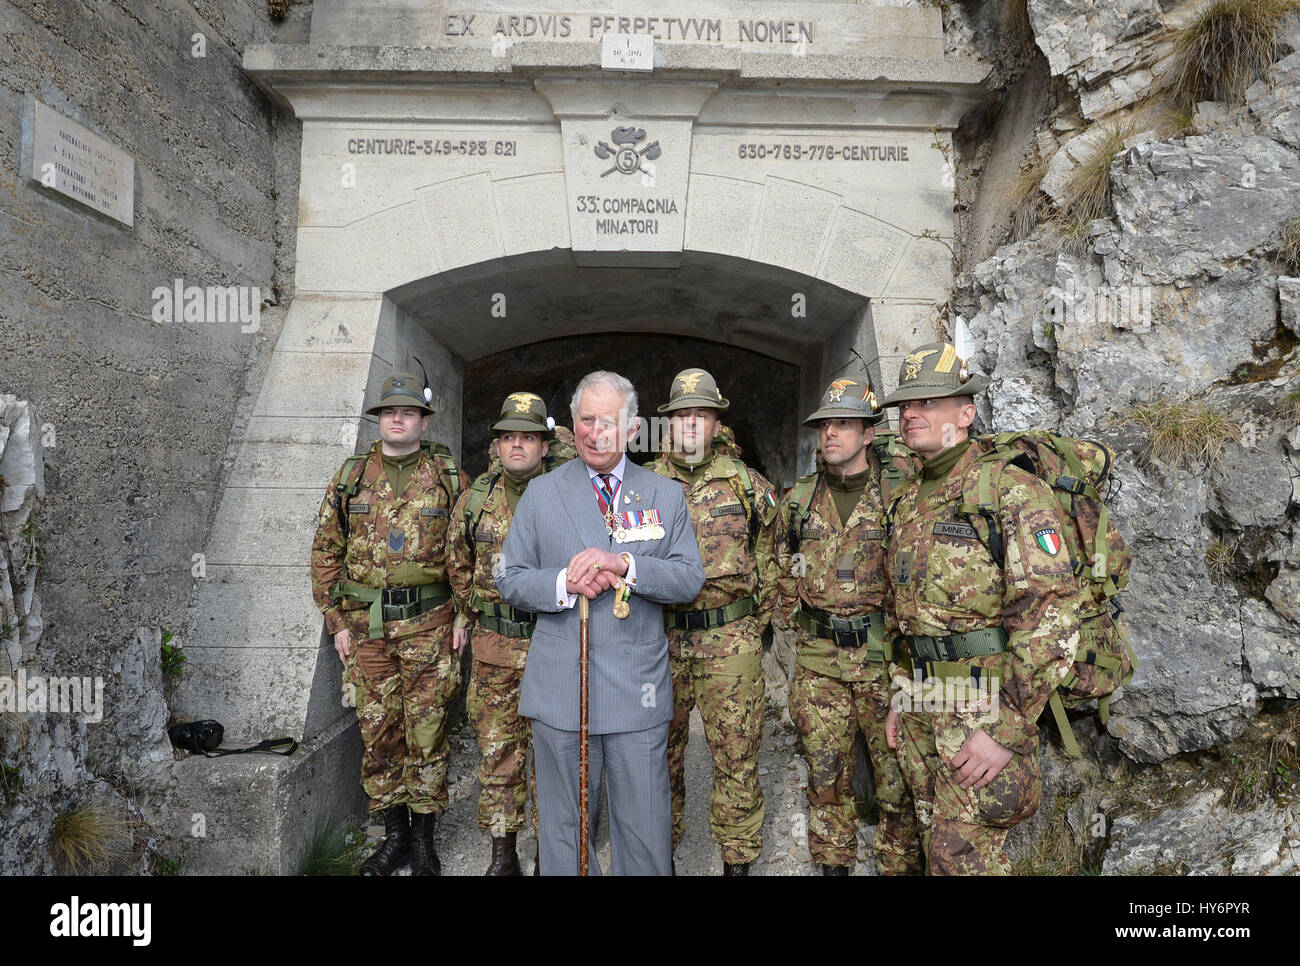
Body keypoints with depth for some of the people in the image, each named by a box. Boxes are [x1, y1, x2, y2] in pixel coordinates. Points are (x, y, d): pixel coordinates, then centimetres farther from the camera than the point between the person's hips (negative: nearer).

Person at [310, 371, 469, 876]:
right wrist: (336, 621, 4)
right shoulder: (350, 477, 6)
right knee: (377, 729, 9)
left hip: (429, 622, -2)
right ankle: (394, 832, 26)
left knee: (426, 727, 4)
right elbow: (326, 551, 9)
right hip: (365, 623, 2)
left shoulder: (449, 476, 1)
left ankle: (423, 836, 20)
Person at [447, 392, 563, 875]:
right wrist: (465, 613, 23)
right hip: (492, 645, 3)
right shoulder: (476, 498, 4)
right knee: (496, 749, 11)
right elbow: (458, 560, 18)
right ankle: (502, 854, 26)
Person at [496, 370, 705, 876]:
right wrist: (565, 583, -15)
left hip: (640, 690, 0)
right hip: (560, 690, 0)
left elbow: (689, 579, -1)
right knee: (564, 828, 13)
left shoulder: (666, 495, 6)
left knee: (646, 827, 9)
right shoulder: (540, 493, 6)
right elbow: (509, 580, 5)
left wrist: (624, 564, -17)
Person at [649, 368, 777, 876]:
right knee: (661, 750, 13)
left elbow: (766, 557, 13)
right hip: (659, 640, 1)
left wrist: (757, 621, 9)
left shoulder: (746, 484, 3)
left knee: (736, 756, 6)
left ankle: (738, 857, 24)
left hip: (730, 640, -1)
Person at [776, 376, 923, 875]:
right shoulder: (800, 498, 6)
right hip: (817, 660, 3)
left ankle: (900, 863, 26)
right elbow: (785, 568, 18)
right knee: (826, 775, 13)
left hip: (884, 656, -3)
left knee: (896, 774, 8)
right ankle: (833, 863, 30)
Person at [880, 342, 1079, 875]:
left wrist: (1008, 729, -22)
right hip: (922, 707, 7)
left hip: (983, 707, -7)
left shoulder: (1011, 490, -13)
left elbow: (1051, 614, -20)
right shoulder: (908, 501, 12)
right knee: (939, 841, 18)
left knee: (962, 856, -3)